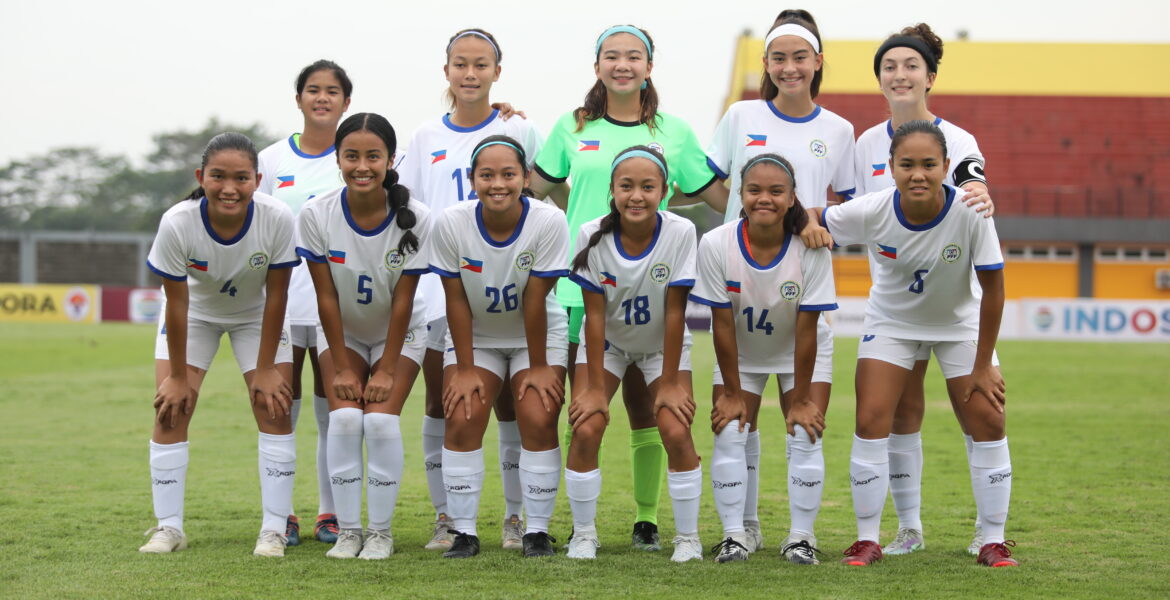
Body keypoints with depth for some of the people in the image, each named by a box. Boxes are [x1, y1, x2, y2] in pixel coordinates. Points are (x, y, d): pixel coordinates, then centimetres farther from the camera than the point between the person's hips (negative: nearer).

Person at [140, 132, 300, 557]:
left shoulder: (277, 219, -34)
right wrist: (177, 375, -14)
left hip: (255, 314, 0)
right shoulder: (177, 224, -34)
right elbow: (177, 303, -22)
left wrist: (265, 368, -15)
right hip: (195, 312, 0)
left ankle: (274, 529, -5)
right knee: (170, 410, -8)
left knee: (273, 408, -10)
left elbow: (276, 296, -21)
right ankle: (168, 527, 1)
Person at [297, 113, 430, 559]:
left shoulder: (414, 219, -24)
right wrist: (341, 368, -13)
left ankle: (381, 531, -5)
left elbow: (402, 302, -17)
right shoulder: (316, 215, -22)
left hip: (397, 334, -1)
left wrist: (386, 369, -15)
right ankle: (347, 530, -7)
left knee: (381, 418, -19)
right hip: (343, 333, 1)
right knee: (344, 417, -18)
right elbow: (327, 297, -15)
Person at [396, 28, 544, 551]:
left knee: (509, 400, -1)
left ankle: (517, 515, 9)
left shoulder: (517, 131, 4)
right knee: (440, 401, 2)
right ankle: (445, 517, 10)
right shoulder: (427, 138, 9)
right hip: (439, 287, 2)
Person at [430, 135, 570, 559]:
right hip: (475, 336, 1)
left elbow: (535, 300, -21)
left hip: (537, 334, -1)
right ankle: (464, 532, -4)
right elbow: (457, 301, -14)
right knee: (462, 420, -13)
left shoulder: (548, 222, -26)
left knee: (538, 421, -15)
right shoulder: (451, 223, -22)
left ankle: (537, 531, -3)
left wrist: (538, 367, -14)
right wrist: (464, 369, -12)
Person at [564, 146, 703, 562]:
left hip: (663, 344, -1)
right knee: (585, 429, -14)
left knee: (676, 431, -16)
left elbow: (675, 312, -21)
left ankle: (688, 537, 0)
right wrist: (595, 386, -18)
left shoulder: (680, 233, -26)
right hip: (607, 342, 1)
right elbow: (595, 314, -18)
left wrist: (670, 382, -17)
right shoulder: (593, 236, -23)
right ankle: (583, 534, 3)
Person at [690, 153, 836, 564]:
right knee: (729, 434, -9)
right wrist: (732, 392, -12)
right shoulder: (716, 245, -27)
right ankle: (734, 535, 1)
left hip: (795, 356, -1)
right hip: (739, 356, 1)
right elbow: (722, 325, -18)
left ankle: (801, 536, 2)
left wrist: (800, 398, -17)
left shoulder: (810, 249, -29)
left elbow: (806, 329, -22)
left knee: (804, 435, -9)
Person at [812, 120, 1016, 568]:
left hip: (960, 323, 0)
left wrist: (982, 366, -17)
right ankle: (867, 539, 2)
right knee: (871, 421, -11)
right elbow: (811, 219, -8)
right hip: (891, 322, 1)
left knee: (988, 422, -8)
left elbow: (992, 289, -21)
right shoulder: (872, 211, -28)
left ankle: (994, 542, 5)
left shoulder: (971, 213, -31)